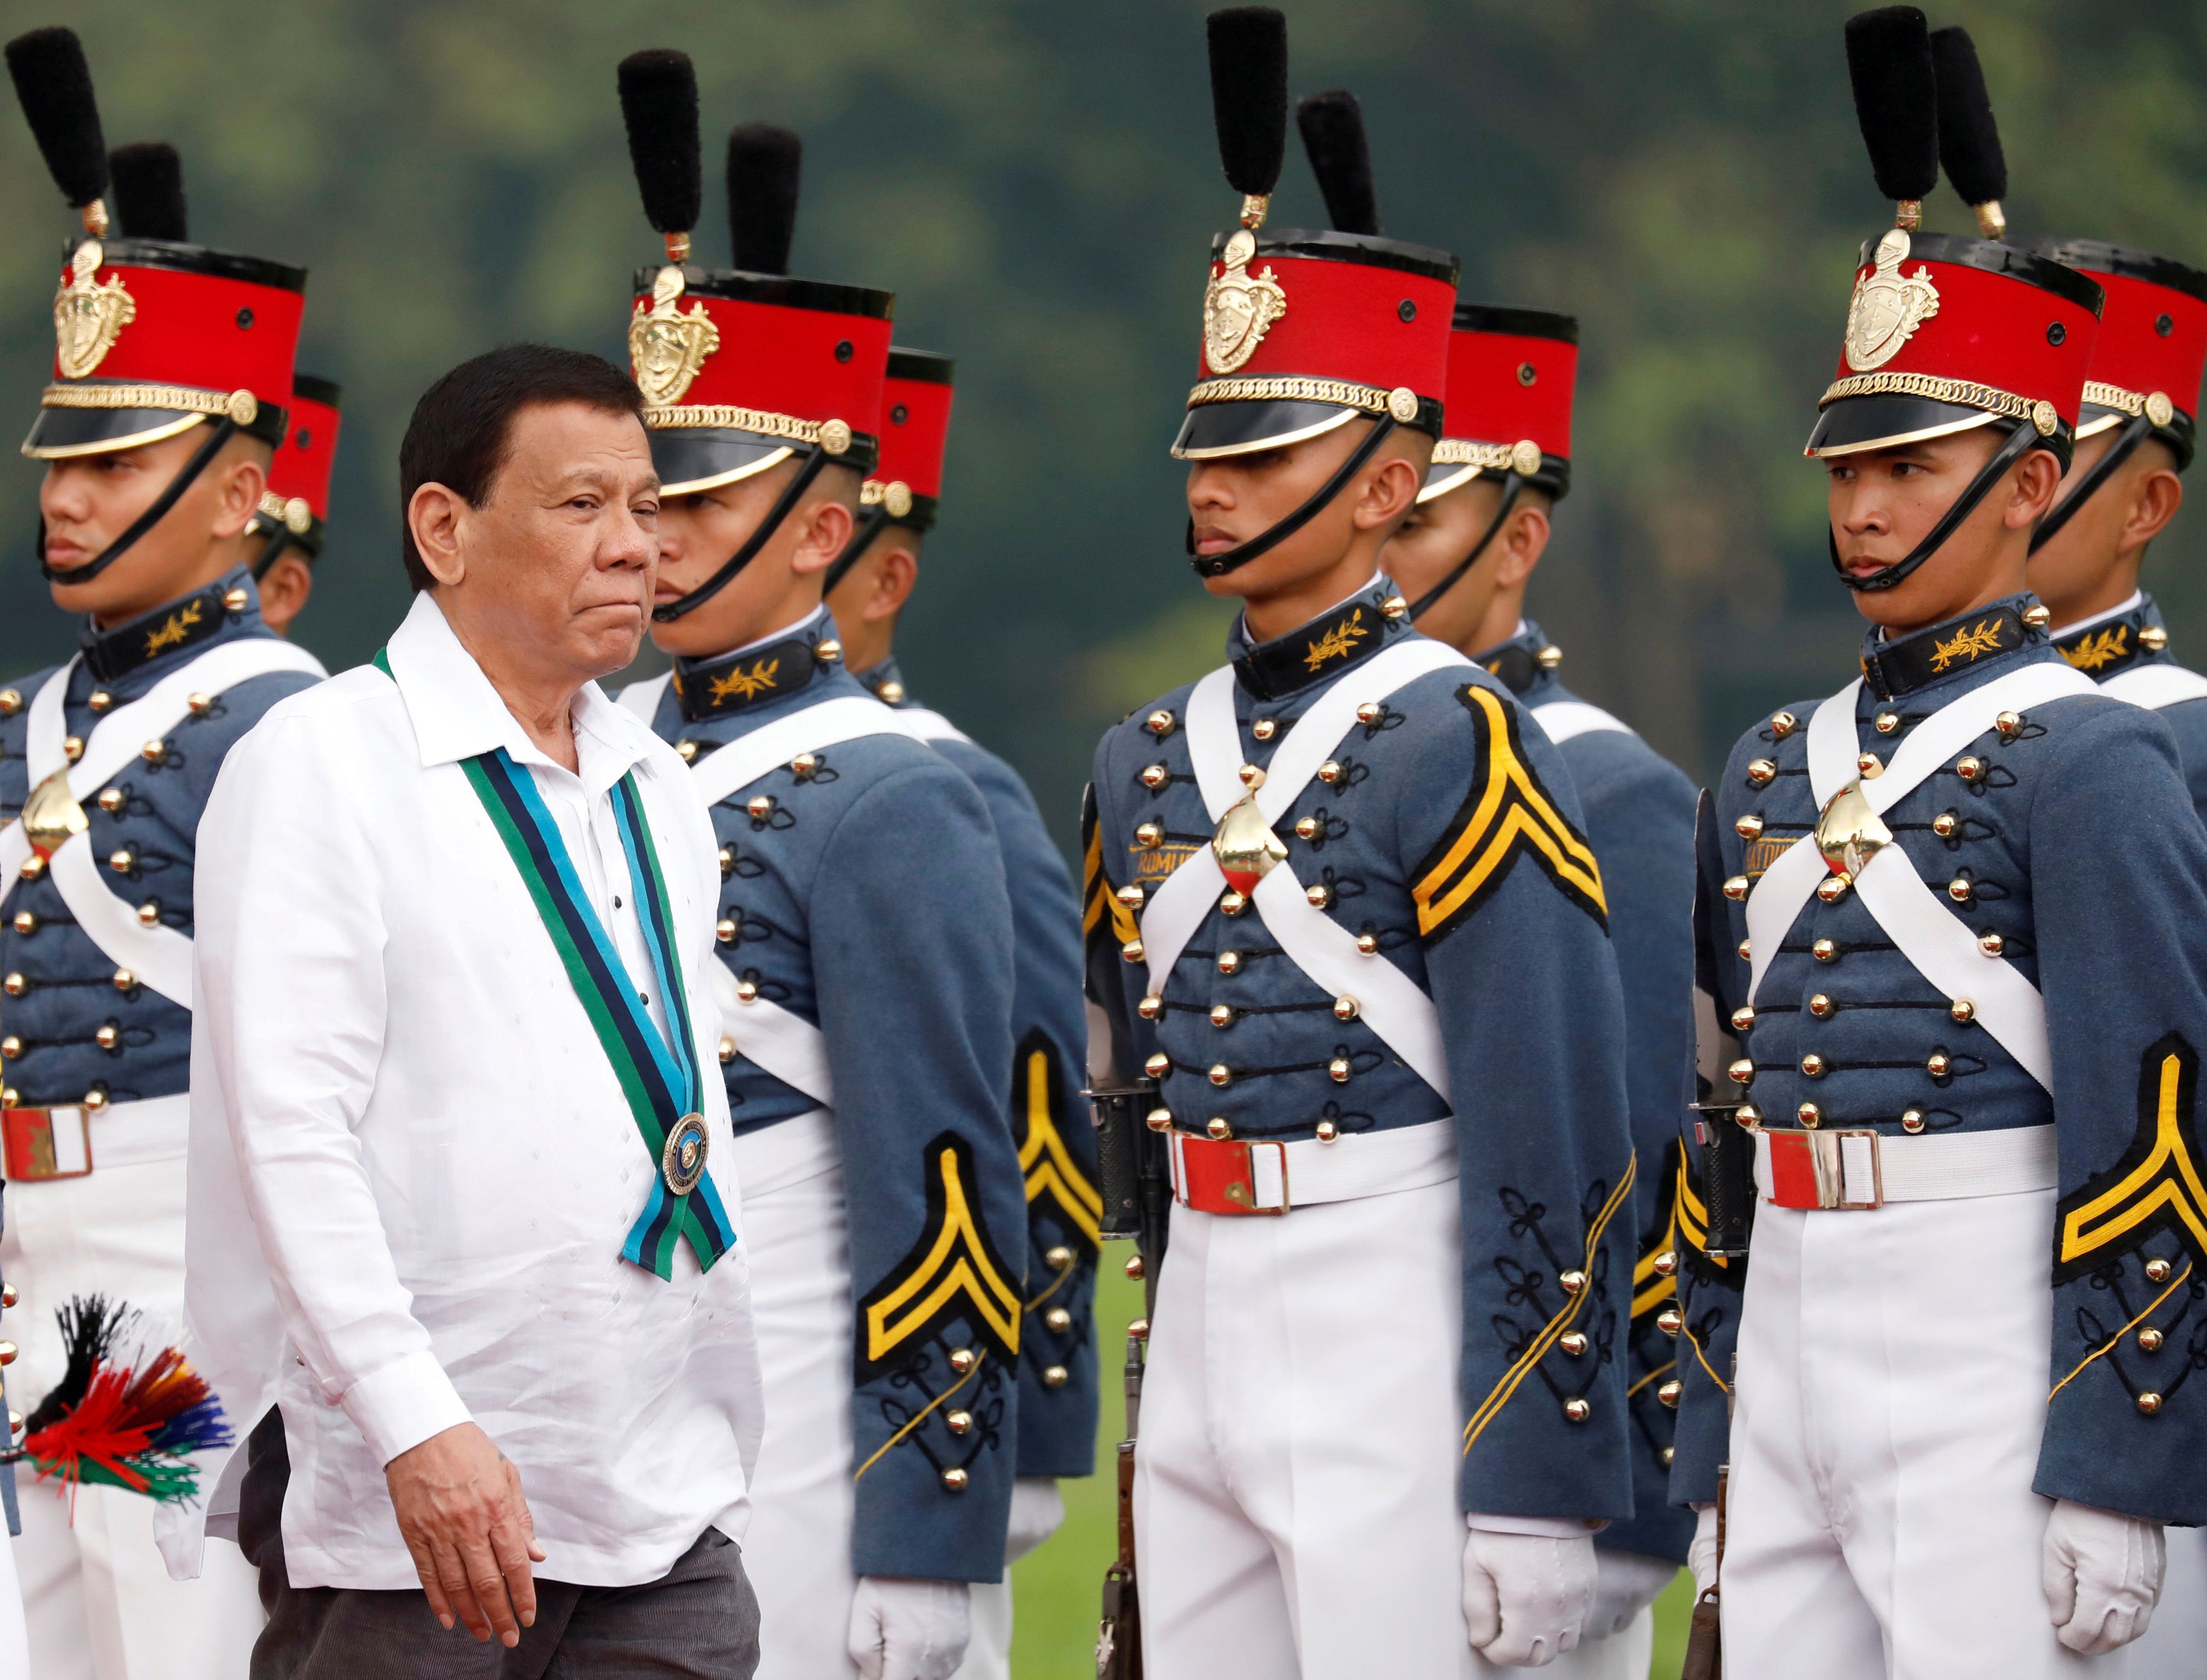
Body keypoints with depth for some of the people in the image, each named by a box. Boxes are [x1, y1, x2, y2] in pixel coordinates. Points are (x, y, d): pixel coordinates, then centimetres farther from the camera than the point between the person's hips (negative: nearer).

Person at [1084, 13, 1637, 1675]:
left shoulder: (1459, 749, -9)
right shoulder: (1149, 760, 14)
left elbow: (1559, 1155, -13)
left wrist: (1530, 1494, -16)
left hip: (1390, 1339, -7)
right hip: (1198, 1336, 7)